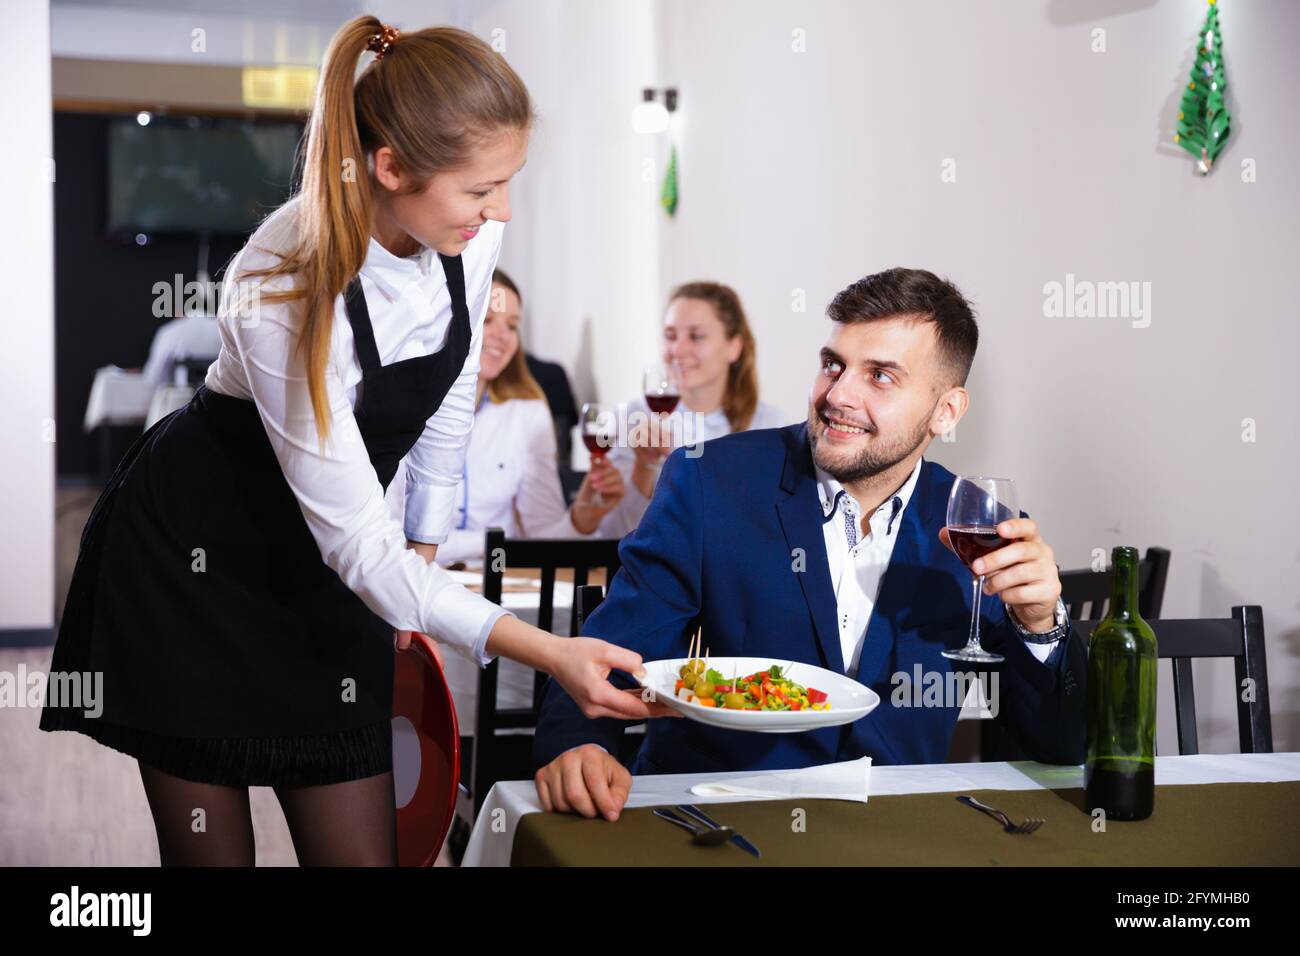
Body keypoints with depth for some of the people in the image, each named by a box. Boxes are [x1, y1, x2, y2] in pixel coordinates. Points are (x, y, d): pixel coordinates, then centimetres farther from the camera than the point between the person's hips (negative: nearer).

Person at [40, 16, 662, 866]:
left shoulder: (470, 229, -14)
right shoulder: (283, 292, -32)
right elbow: (357, 541, -30)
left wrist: (422, 553, 13)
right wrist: (549, 654, -35)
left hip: (322, 572, 5)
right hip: (194, 557, -5)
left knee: (362, 850, 3)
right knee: (209, 846, 2)